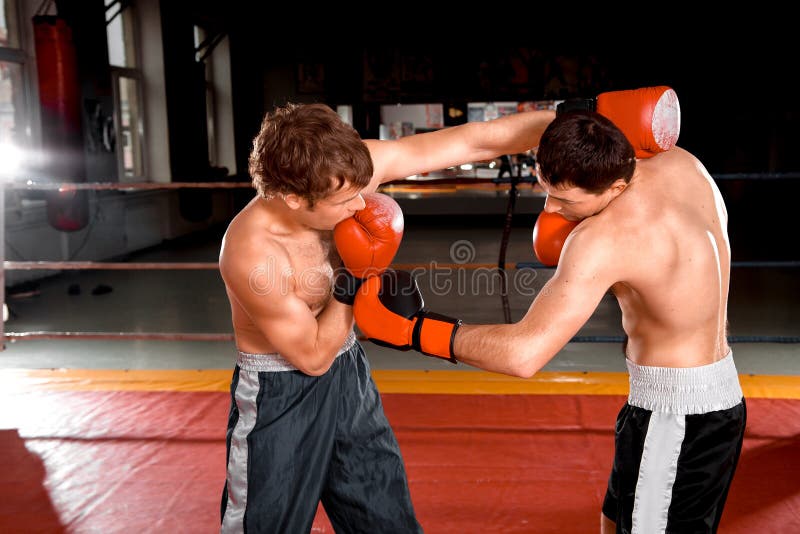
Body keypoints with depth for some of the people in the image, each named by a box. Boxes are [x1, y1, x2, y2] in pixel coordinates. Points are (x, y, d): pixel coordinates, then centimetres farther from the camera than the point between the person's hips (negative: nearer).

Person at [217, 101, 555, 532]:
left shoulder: (354, 166, -19)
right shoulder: (251, 254, -31)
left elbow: (473, 141, -17)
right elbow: (314, 356, -19)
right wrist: (352, 277, -22)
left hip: (348, 373, 5)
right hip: (279, 399, -5)